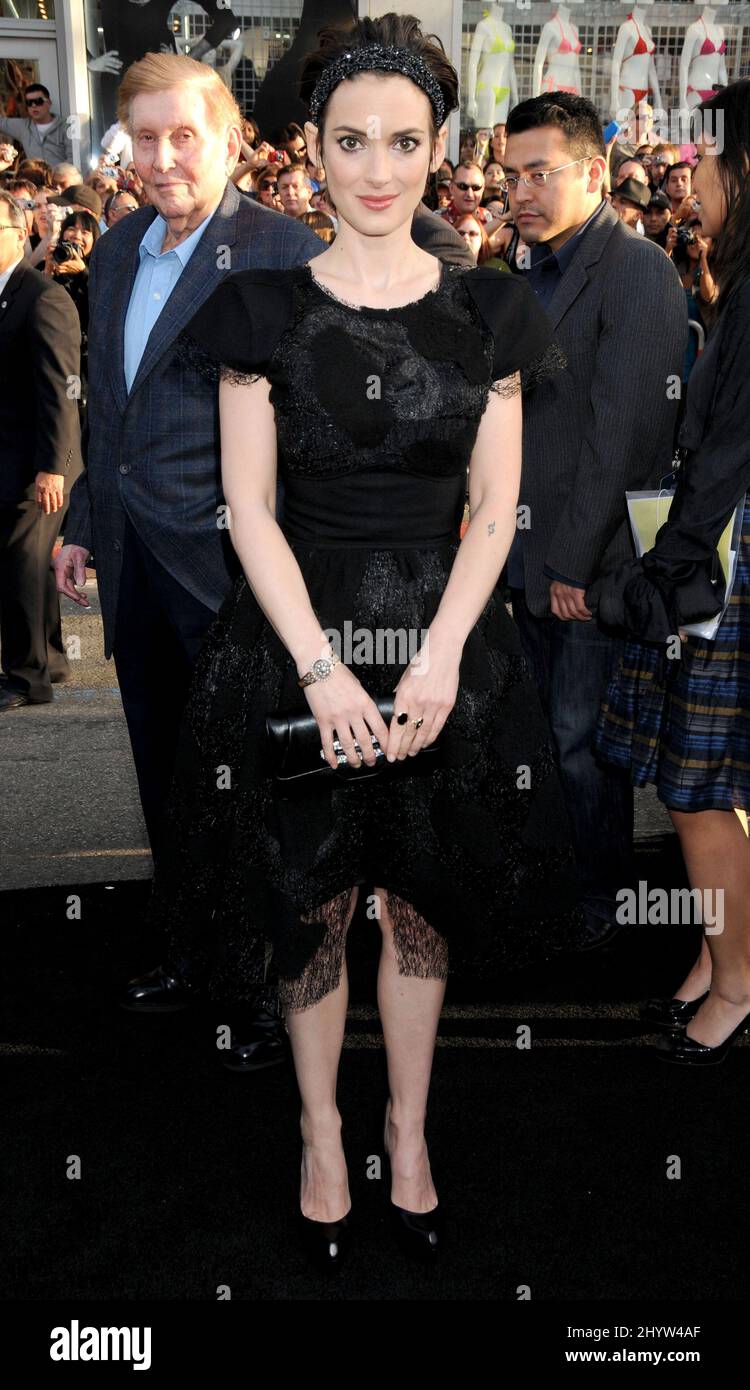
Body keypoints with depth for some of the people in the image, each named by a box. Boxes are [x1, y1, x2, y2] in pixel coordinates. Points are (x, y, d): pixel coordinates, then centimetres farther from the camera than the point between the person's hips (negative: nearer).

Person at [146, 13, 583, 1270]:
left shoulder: (487, 312, 2)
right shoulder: (262, 309, -2)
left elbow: (495, 508, 0)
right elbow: (249, 508, -6)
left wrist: (438, 658, -13)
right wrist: (322, 668, -15)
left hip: (445, 639, 1)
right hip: (297, 639, -1)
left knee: (422, 908, 12)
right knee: (311, 913, 10)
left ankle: (408, 1134, 32)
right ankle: (322, 1136, 31)